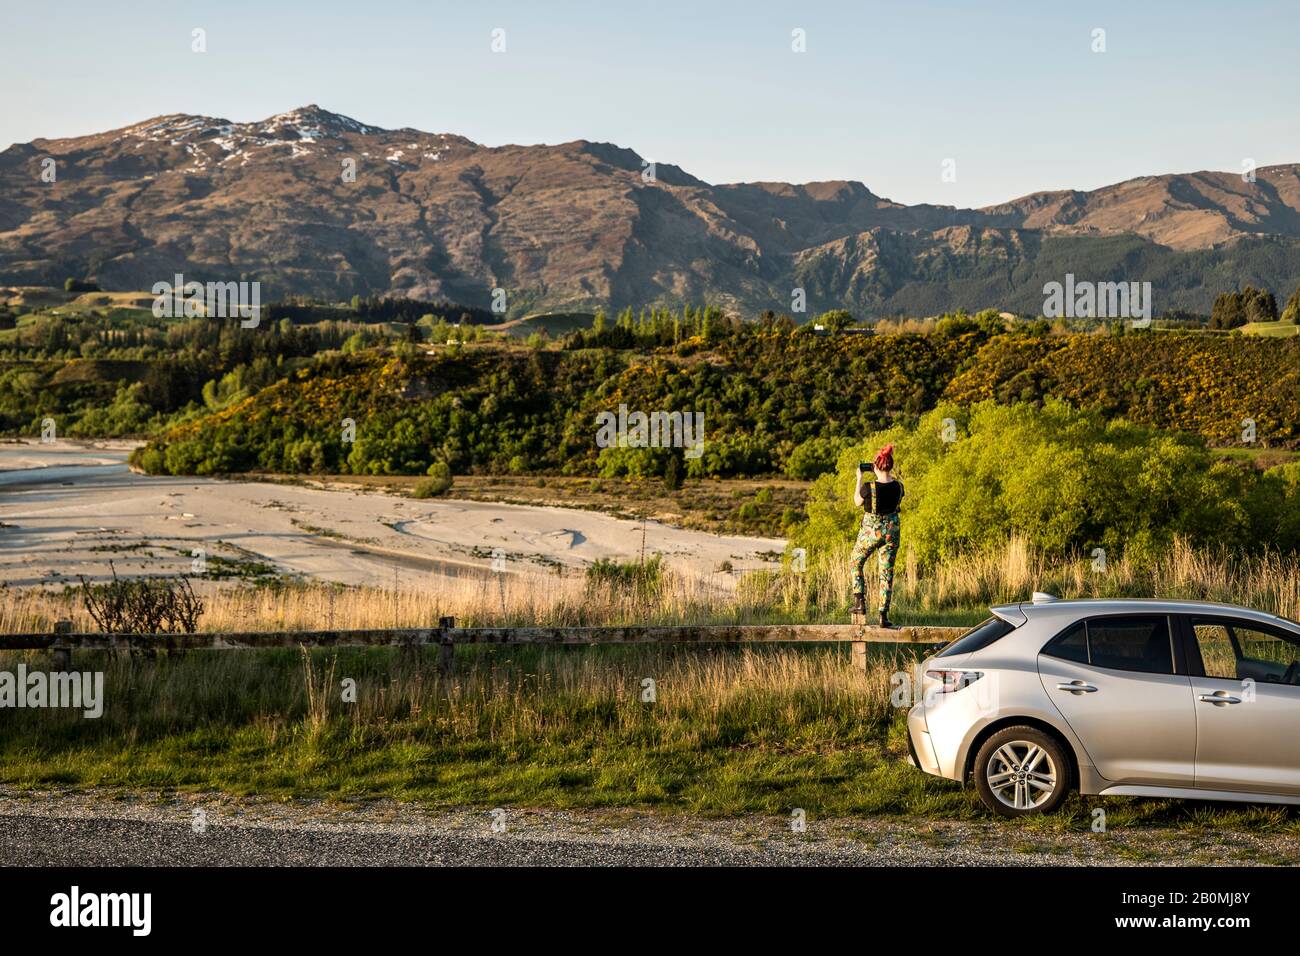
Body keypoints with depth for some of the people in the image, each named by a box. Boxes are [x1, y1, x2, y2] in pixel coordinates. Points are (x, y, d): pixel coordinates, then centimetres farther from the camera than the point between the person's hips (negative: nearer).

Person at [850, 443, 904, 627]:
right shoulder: (898, 486, -9)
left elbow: (857, 502, 0)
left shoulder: (868, 487, -20)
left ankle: (860, 602, 9)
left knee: (855, 563, 21)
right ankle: (884, 615, 7)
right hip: (891, 531, 3)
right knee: (887, 573, 10)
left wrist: (859, 479, 7)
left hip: (870, 531, -3)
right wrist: (890, 477, 15)